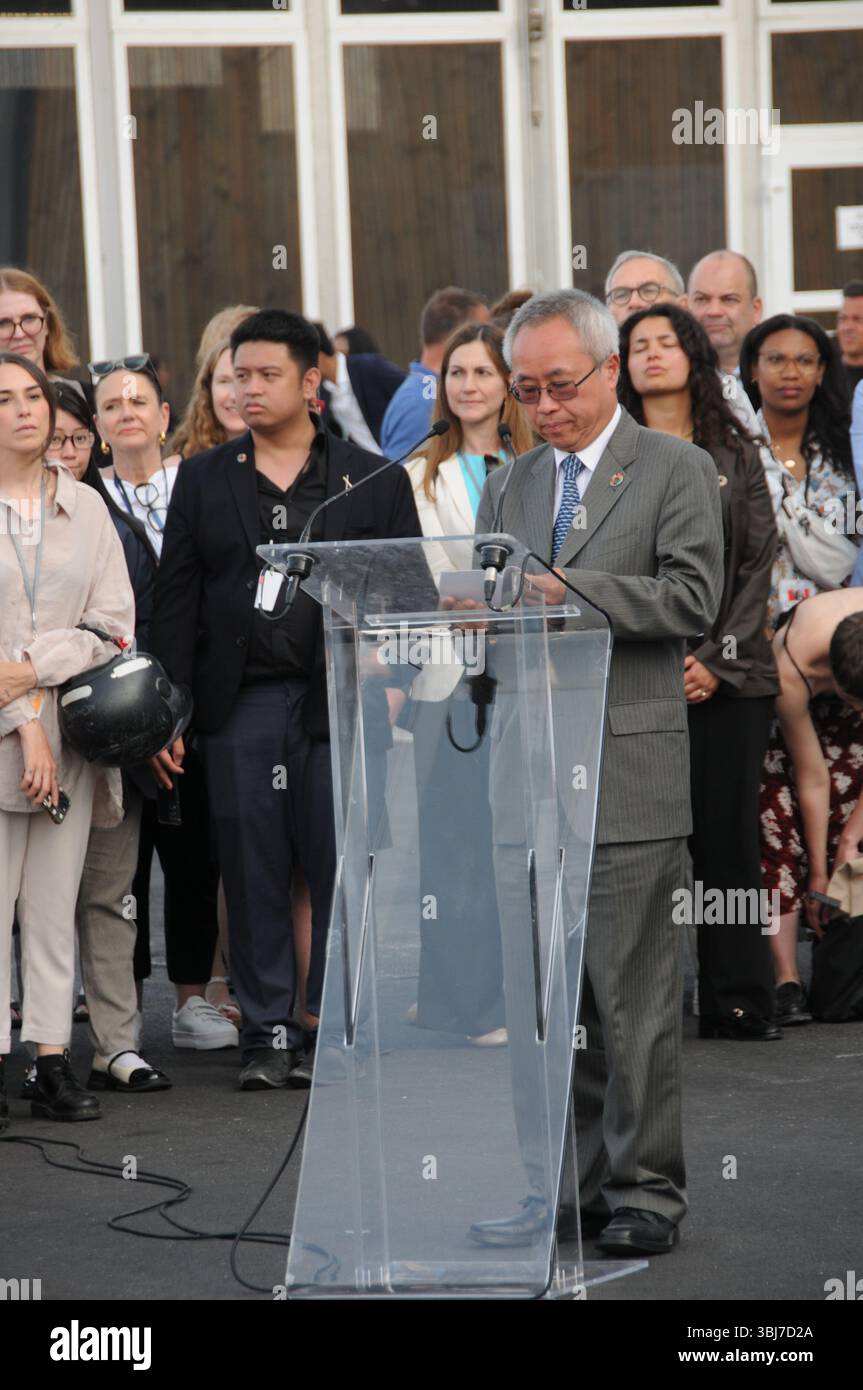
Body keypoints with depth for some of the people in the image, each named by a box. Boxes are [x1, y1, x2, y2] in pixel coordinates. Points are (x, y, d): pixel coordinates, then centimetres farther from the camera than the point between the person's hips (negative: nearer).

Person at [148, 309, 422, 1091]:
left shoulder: (373, 480, 7)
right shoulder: (204, 480, 11)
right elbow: (176, 599, 8)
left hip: (341, 702, -1)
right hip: (240, 703, 1)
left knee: (340, 869, -1)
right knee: (254, 873, 3)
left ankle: (332, 1026, 8)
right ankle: (269, 1034, 10)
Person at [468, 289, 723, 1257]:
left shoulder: (675, 471, 1)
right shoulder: (509, 486, 18)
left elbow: (691, 596, -11)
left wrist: (570, 592, -20)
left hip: (629, 770, -5)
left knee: (634, 994, -3)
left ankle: (643, 1190, 4)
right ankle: (558, 1185, 14)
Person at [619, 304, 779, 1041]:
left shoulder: (735, 456, 11)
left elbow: (758, 564, 5)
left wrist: (718, 660, -7)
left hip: (728, 674, 1)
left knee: (730, 836, 0)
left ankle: (737, 1001, 4)